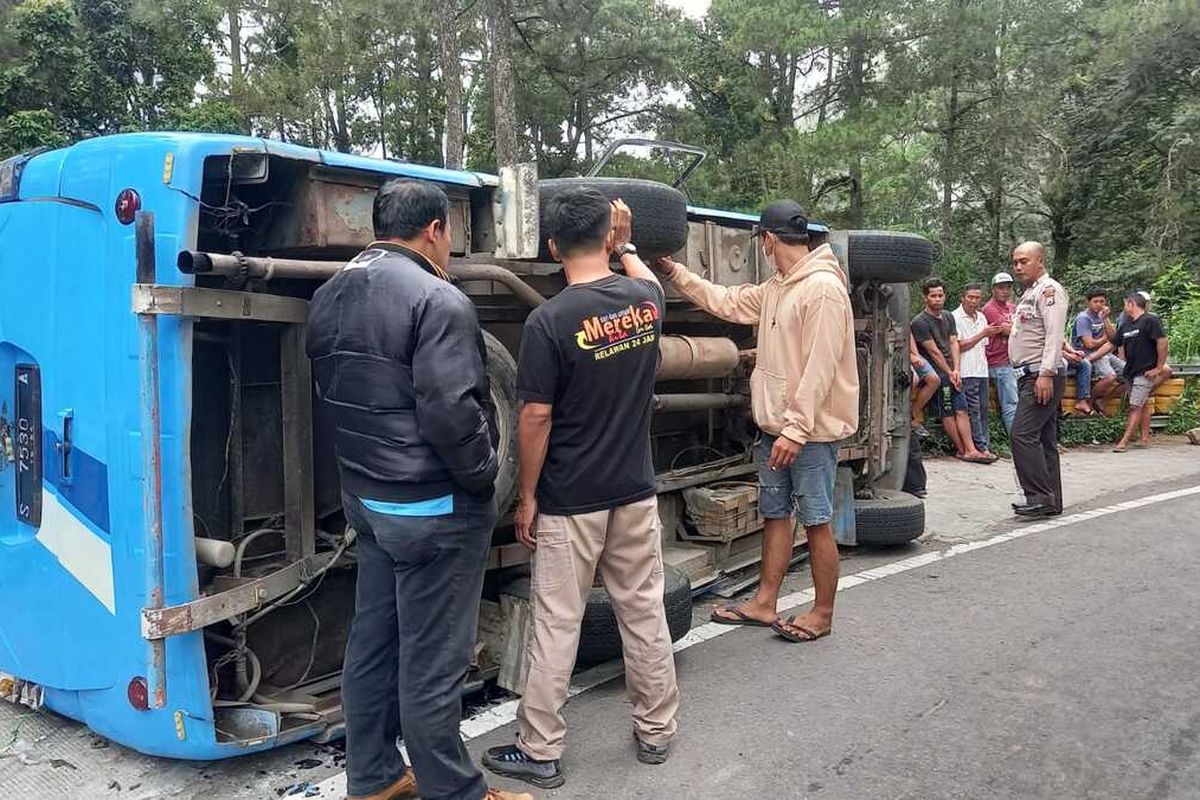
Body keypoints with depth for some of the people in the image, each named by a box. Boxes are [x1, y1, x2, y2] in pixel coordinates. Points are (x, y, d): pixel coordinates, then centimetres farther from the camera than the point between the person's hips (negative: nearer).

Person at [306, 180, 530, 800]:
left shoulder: (330, 296, 9)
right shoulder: (437, 301, -19)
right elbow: (450, 412, -25)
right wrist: (483, 475, -10)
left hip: (363, 495, 9)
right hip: (433, 507, -9)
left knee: (372, 642, 18)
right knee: (431, 660, 2)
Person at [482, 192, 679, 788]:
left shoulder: (549, 321, -17)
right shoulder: (646, 299, -2)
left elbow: (535, 419, -15)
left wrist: (526, 497, -5)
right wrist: (626, 244, 38)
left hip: (569, 502, -5)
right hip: (636, 493, 5)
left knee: (556, 626, 5)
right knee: (645, 614, 14)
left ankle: (539, 752, 17)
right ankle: (656, 732, 29)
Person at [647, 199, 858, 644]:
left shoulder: (824, 289, -17)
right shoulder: (775, 289, 12)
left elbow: (820, 369, -22)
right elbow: (726, 302, 23)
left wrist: (796, 429, -23)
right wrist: (673, 273, 23)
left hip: (811, 431, -9)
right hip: (776, 426, 9)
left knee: (816, 521, 3)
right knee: (776, 514, 15)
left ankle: (822, 614, 17)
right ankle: (764, 604, 26)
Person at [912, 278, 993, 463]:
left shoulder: (948, 317, 15)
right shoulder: (919, 322, -9)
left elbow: (954, 344, 9)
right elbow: (934, 352, -10)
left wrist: (956, 371, -4)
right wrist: (949, 374, -7)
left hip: (952, 373, 7)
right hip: (938, 374, -7)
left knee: (961, 410, 0)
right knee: (947, 413, -3)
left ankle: (970, 450, -3)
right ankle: (962, 450, 3)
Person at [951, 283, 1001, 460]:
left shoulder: (981, 317, 16)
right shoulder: (955, 317, -7)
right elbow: (960, 346, -11)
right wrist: (982, 334, -10)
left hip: (982, 371, 7)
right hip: (967, 372, -7)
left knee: (983, 410, 8)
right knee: (973, 411, -7)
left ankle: (986, 446, 11)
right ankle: (981, 448, -5)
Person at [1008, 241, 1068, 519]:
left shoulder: (1049, 289, -7)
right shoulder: (1030, 293, 23)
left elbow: (1054, 335, -18)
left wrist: (1046, 374, -24)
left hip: (1043, 377, -10)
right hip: (1030, 376, 10)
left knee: (1023, 434, -16)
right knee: (1044, 439, 10)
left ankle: (1040, 498, -13)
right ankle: (1051, 501, 14)